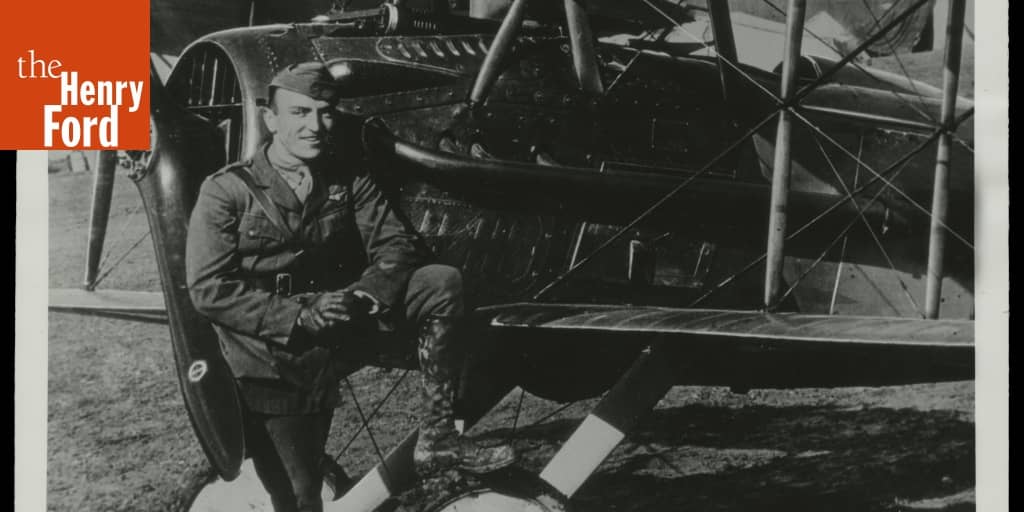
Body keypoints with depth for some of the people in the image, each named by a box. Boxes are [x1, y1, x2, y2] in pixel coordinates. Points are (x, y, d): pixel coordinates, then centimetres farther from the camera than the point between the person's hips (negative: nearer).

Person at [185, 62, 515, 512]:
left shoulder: (349, 182, 8)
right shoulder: (226, 192, -5)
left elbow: (396, 244, 1)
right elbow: (208, 290, -13)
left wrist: (364, 295, -22)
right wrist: (299, 315, -23)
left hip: (342, 333, 4)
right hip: (272, 365, -3)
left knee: (442, 283, -15)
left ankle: (437, 437, -14)